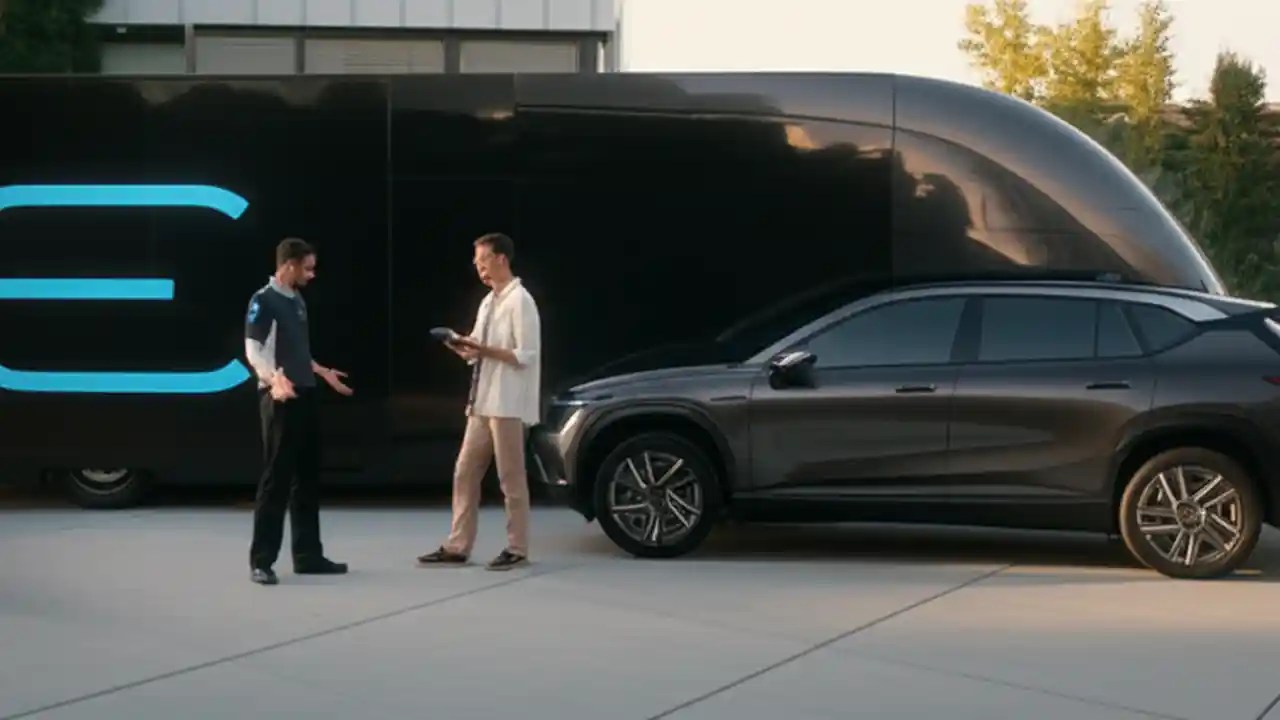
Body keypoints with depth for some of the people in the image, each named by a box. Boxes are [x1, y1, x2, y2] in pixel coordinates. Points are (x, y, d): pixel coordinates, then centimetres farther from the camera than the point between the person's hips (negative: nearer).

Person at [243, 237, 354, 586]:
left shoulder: (298, 302, 16)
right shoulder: (263, 300, -9)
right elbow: (253, 351, -17)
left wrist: (322, 372, 32)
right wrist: (274, 379, -33)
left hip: (305, 397, 9)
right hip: (280, 399, -9)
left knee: (307, 479, 10)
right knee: (275, 479, -8)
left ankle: (308, 555, 17)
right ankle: (261, 560, -4)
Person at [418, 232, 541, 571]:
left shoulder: (519, 301, -10)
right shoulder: (488, 302, 17)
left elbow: (526, 356, -16)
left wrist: (484, 349, -20)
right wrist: (468, 348, -2)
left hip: (507, 404, -9)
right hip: (482, 402, 9)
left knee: (511, 478, -1)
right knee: (465, 474, 8)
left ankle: (517, 548, 8)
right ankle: (457, 547, 13)